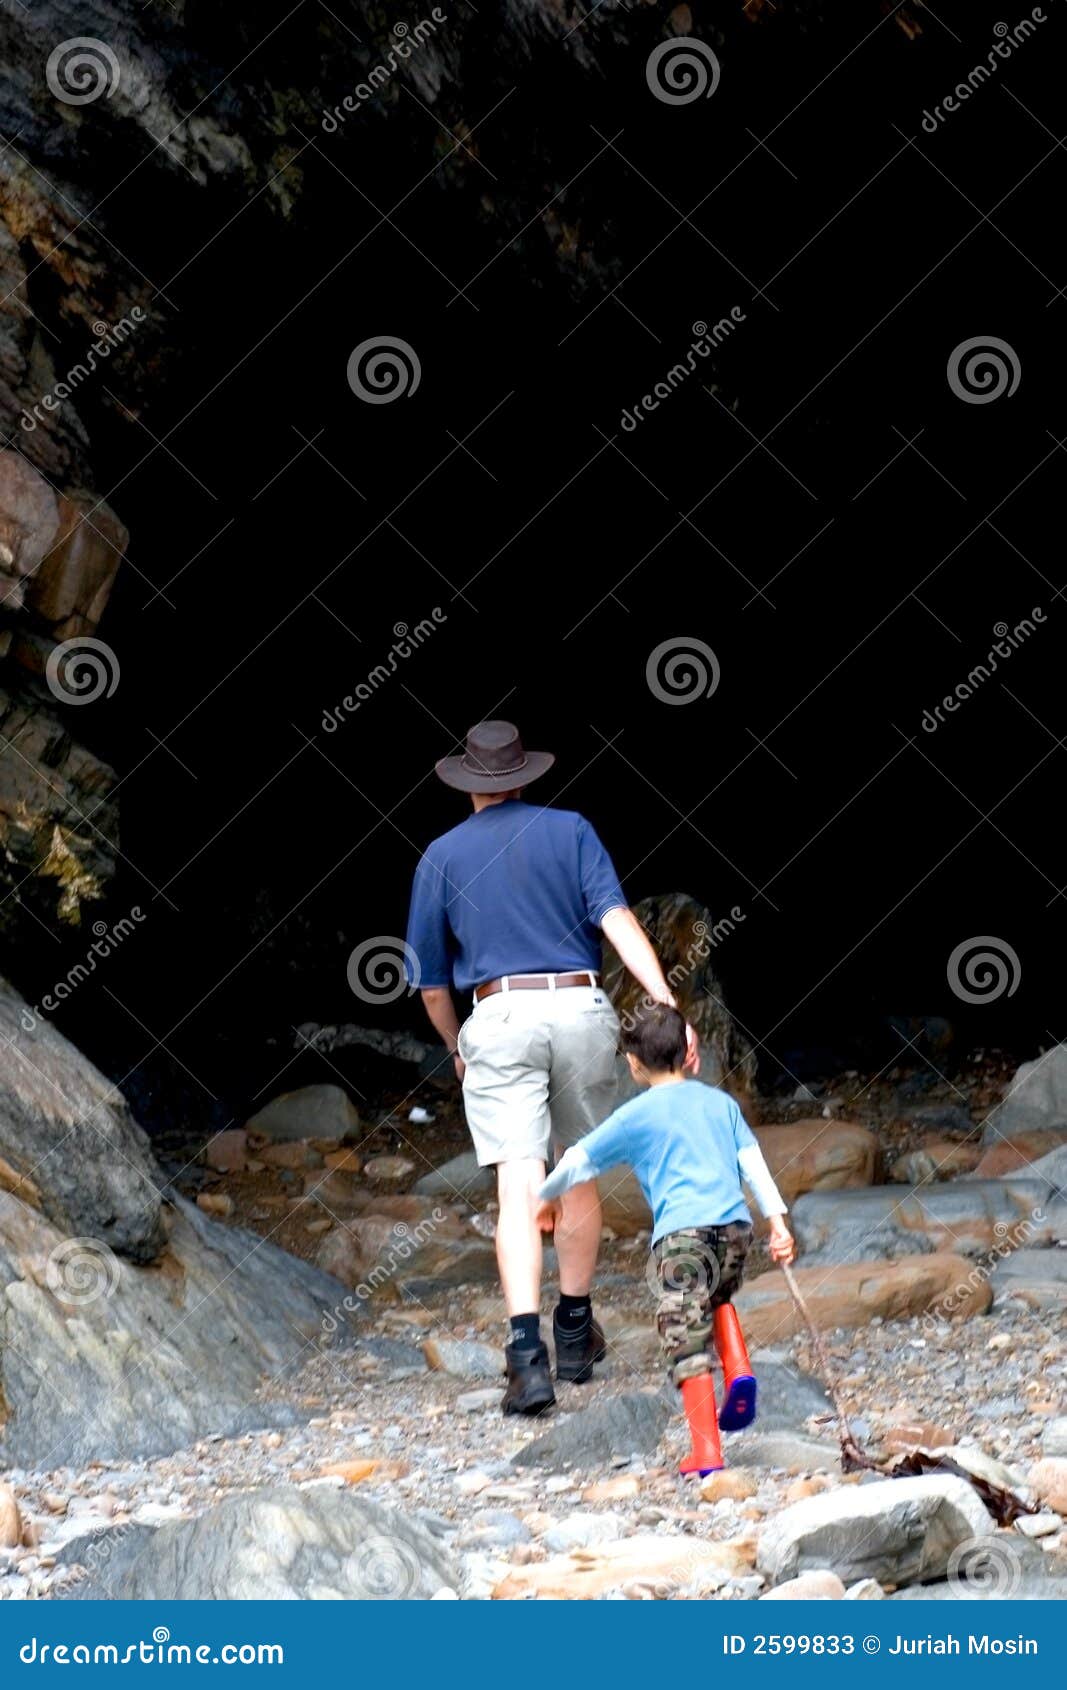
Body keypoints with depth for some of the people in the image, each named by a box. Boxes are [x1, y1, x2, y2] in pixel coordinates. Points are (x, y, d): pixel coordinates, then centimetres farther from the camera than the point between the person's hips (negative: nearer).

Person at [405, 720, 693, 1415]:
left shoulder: (442, 856, 10)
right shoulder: (570, 831, 9)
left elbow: (430, 982, 14)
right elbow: (618, 918, -7)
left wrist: (457, 1048, 31)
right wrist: (665, 1000, -15)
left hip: (500, 1019, -1)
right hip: (582, 1011, 1)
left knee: (519, 1193, -9)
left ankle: (528, 1355, -23)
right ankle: (576, 1334, 28)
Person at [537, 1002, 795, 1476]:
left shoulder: (635, 1116, 9)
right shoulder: (720, 1101, 19)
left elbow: (578, 1162, 17)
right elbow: (753, 1163, 13)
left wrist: (546, 1198, 35)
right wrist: (777, 1221, 13)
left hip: (682, 1232, -4)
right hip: (735, 1225, 5)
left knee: (689, 1342, -4)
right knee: (719, 1299, 33)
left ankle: (706, 1452, -9)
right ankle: (739, 1370, 9)